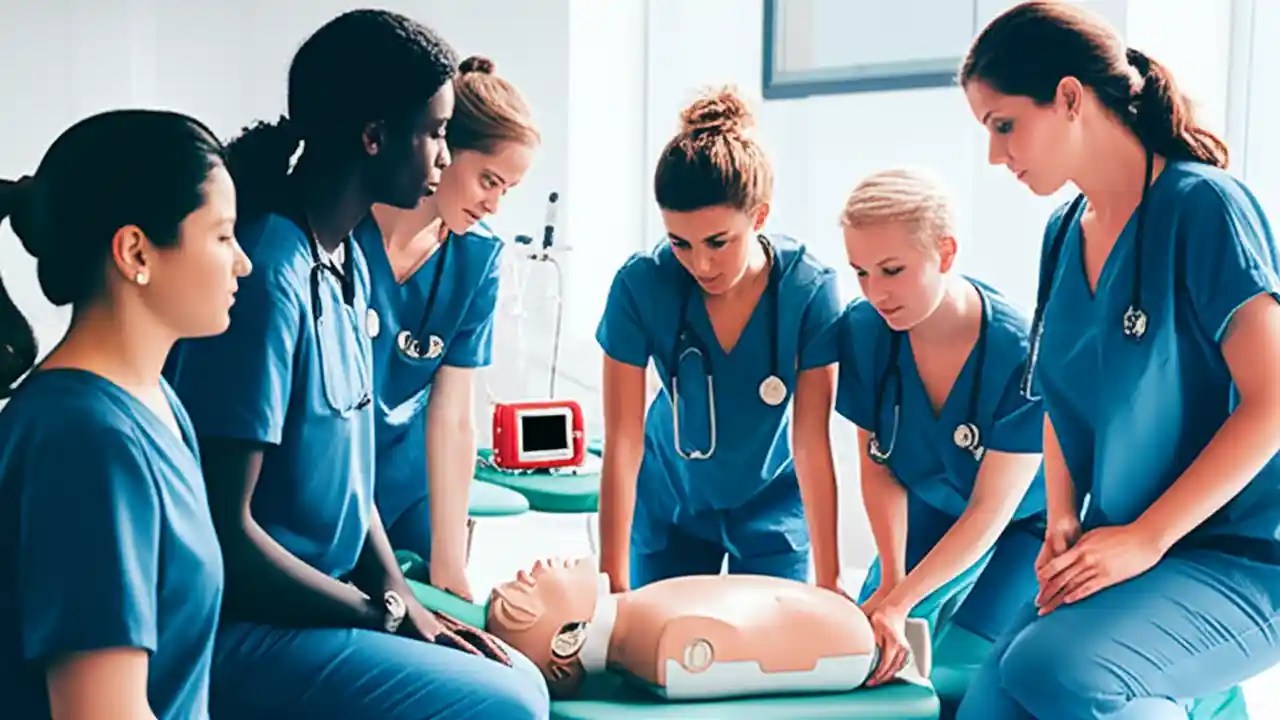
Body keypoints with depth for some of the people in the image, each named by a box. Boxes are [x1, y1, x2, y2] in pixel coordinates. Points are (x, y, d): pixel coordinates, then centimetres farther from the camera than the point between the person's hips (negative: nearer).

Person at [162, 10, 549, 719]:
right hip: (235, 628, -9)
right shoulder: (266, 274, -23)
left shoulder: (348, 261, 7)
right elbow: (222, 533, -24)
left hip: (321, 597, 9)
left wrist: (406, 603, 1)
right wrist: (387, 616, -13)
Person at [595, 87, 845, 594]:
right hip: (669, 507, 1)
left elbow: (812, 443, -22)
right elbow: (622, 443, -24)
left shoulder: (809, 289, -25)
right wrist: (614, 585, -25)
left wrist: (828, 583, -23)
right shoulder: (641, 285, -25)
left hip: (773, 509, 0)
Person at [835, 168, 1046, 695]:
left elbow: (990, 509, -27)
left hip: (1027, 519, -4)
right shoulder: (863, 330, -23)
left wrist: (899, 601, -32)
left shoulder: (1020, 353, -35)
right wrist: (890, 581, -24)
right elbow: (878, 466, -12)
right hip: (933, 509, 4)